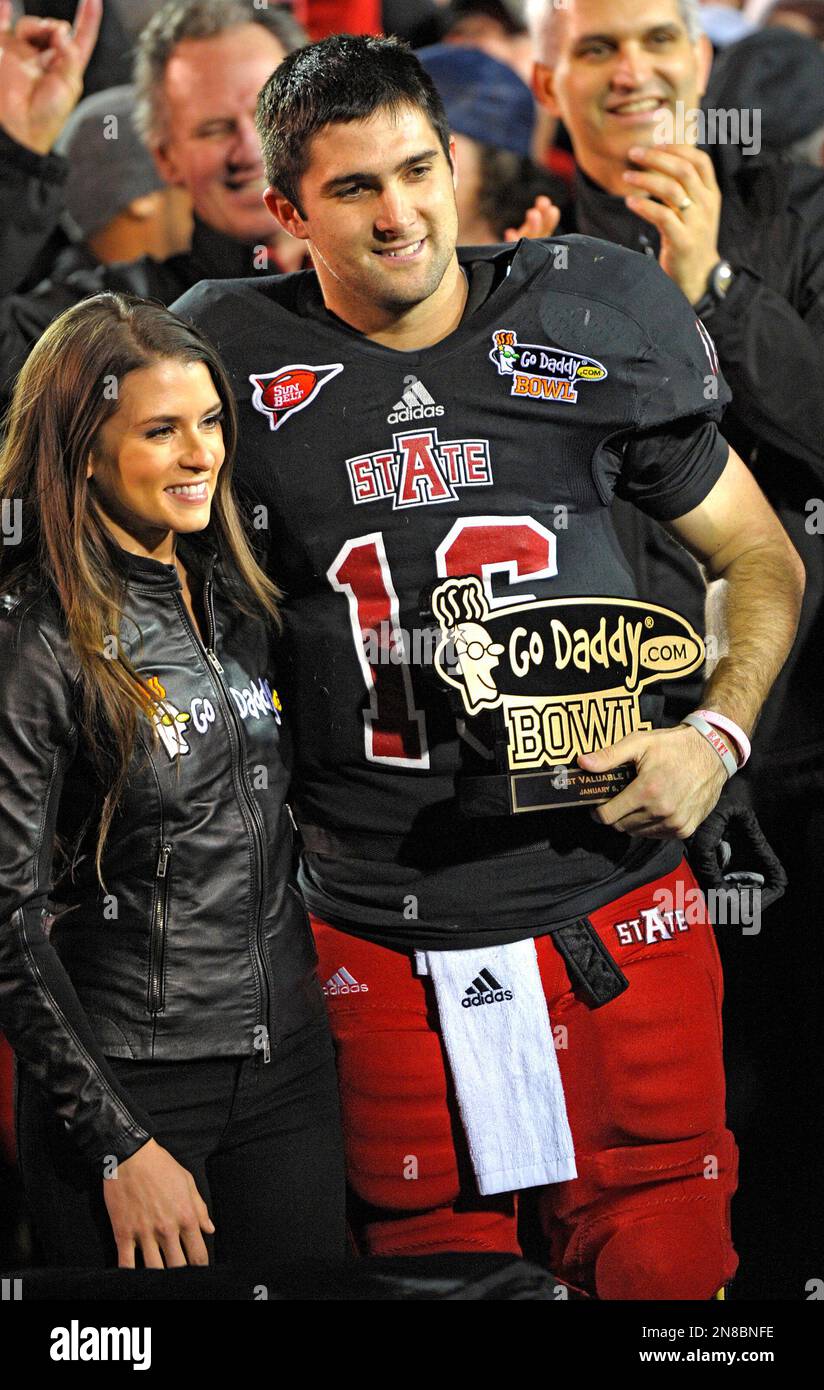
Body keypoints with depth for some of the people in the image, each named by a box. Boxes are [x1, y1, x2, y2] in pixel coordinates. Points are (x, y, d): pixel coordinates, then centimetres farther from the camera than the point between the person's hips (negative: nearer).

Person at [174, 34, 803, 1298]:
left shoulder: (588, 326, 3)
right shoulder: (243, 365, 0)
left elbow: (760, 556, 12)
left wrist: (719, 736, -4)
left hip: (612, 907, 0)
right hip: (382, 942, 0)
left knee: (667, 1268, 2)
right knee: (431, 1253, 8)